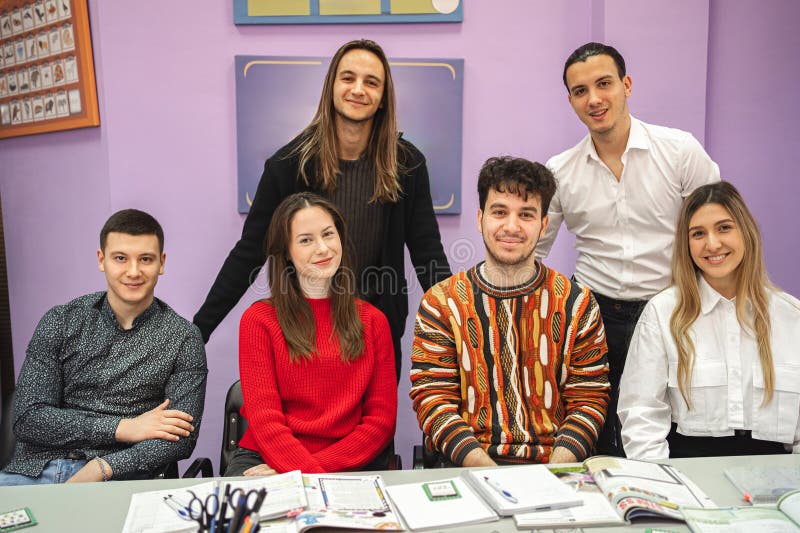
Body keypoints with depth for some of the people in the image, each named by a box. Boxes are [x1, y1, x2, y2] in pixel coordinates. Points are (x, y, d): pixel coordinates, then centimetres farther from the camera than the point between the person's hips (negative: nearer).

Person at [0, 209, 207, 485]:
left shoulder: (183, 339, 3)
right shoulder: (59, 322, 9)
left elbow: (180, 438, -3)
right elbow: (28, 420, 1)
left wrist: (101, 469, -17)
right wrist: (122, 428, -9)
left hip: (118, 477, -2)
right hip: (36, 468, 2)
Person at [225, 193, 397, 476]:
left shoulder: (373, 321, 11)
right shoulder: (258, 319, 5)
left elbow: (382, 420, 5)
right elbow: (264, 420, -3)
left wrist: (319, 466, -9)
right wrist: (309, 473, -20)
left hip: (353, 464, 2)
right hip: (265, 460, -1)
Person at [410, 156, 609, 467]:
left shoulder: (576, 303, 7)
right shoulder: (440, 303, 4)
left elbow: (588, 400, 4)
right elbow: (433, 401, -2)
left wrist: (554, 472, -12)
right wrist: (485, 469, -16)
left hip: (553, 467, 2)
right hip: (466, 468, -2)